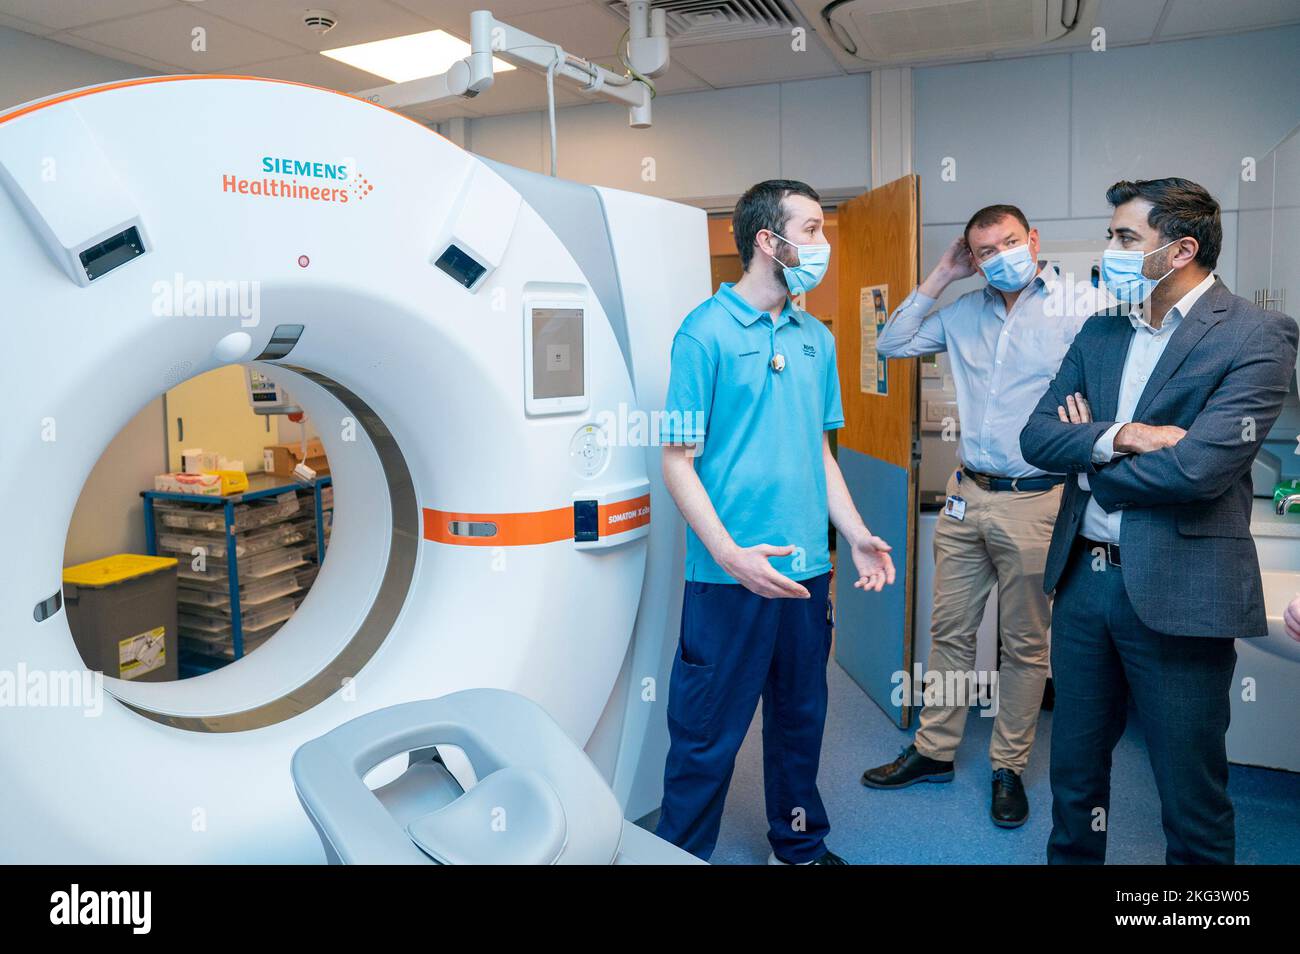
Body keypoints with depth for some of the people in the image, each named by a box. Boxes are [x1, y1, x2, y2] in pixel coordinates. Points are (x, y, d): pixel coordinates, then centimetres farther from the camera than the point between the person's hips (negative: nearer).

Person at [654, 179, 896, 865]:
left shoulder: (816, 338, 11)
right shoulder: (707, 331, -8)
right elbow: (678, 460, -10)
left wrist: (855, 536, 8)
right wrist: (730, 554, -20)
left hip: (808, 568, 6)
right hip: (730, 576, -6)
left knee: (801, 717, 19)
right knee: (707, 736, 3)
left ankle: (800, 845, 39)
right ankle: (683, 852, 23)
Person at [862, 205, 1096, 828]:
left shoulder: (1076, 310, -7)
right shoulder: (965, 312, 8)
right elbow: (892, 345, 11)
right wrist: (942, 277, 5)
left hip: (1034, 501, -4)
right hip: (966, 496, 5)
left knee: (1024, 645, 9)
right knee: (950, 631, 13)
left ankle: (1009, 768, 26)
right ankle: (934, 752, 28)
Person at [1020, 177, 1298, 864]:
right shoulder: (1100, 332, 10)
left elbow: (1201, 465, -21)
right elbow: (1035, 436, 1)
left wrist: (1087, 460, -7)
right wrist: (1116, 436, -18)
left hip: (1177, 592, -5)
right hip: (1083, 576, 6)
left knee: (1191, 796, 11)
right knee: (1074, 772, 19)